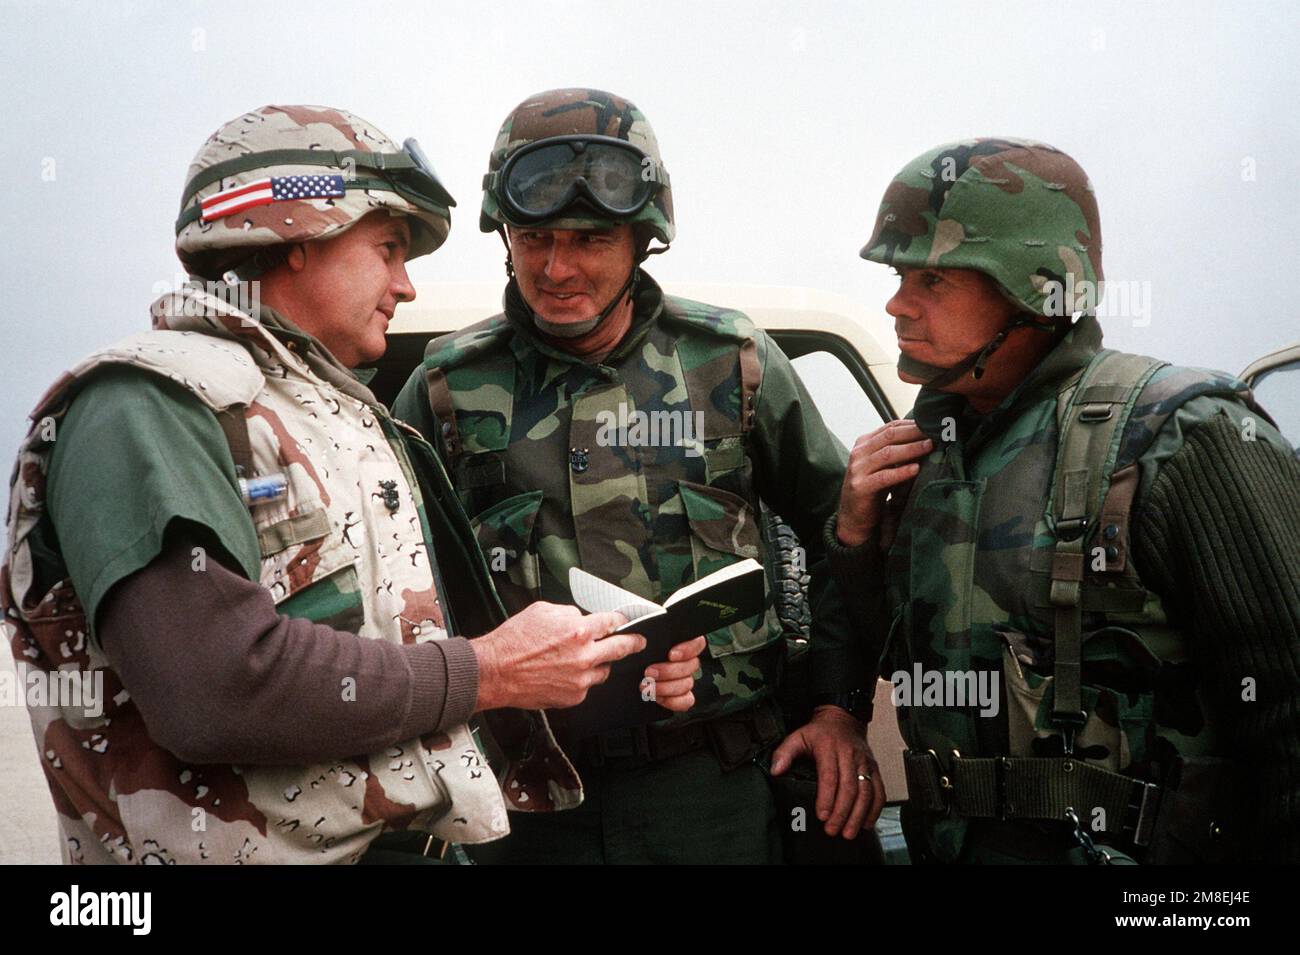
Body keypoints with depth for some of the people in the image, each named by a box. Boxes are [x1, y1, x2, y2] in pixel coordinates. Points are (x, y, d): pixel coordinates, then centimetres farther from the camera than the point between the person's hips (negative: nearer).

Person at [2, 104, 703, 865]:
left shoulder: (356, 423, 19)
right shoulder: (149, 406, -11)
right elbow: (214, 690, -24)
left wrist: (606, 678, 4)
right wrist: (485, 673, -15)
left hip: (410, 840, 8)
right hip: (265, 846, -8)